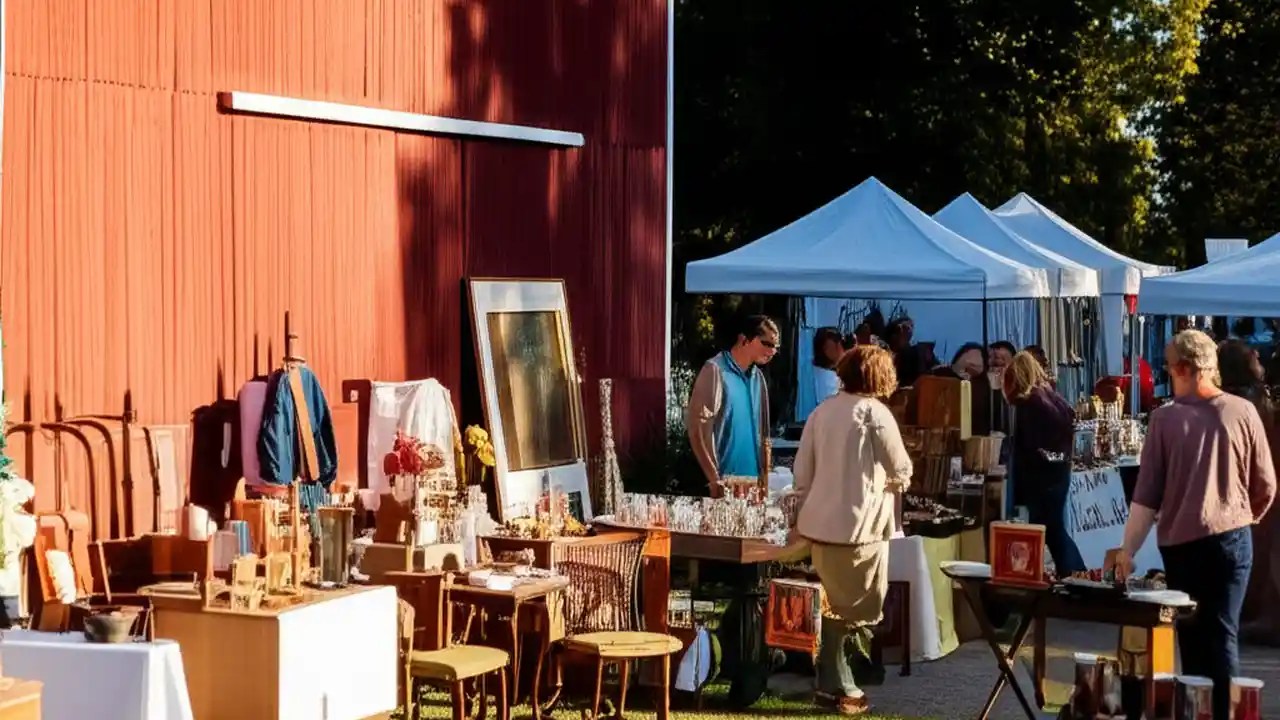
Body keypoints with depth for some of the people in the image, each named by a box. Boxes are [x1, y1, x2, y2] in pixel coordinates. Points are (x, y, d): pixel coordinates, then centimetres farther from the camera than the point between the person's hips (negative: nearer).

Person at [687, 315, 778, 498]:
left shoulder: (758, 377, 12)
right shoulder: (715, 371, -8)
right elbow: (697, 429, -13)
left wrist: (764, 478, 11)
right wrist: (714, 479, -17)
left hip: (753, 484, 7)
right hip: (724, 484, -6)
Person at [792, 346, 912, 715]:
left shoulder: (822, 411, 8)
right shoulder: (874, 412, -9)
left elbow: (802, 473, 10)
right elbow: (901, 471, -5)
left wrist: (806, 511, 20)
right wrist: (895, 481, 16)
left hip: (820, 523, 7)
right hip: (858, 525, -6)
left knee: (835, 607, 16)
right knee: (858, 611, 4)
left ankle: (835, 683, 20)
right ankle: (839, 687, 6)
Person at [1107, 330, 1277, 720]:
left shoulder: (1165, 418, -8)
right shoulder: (1243, 412, -6)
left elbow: (1147, 493, -6)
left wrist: (1127, 549, 1)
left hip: (1180, 542, 0)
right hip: (1232, 537, 0)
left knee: (1192, 634, 13)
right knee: (1223, 633, 6)